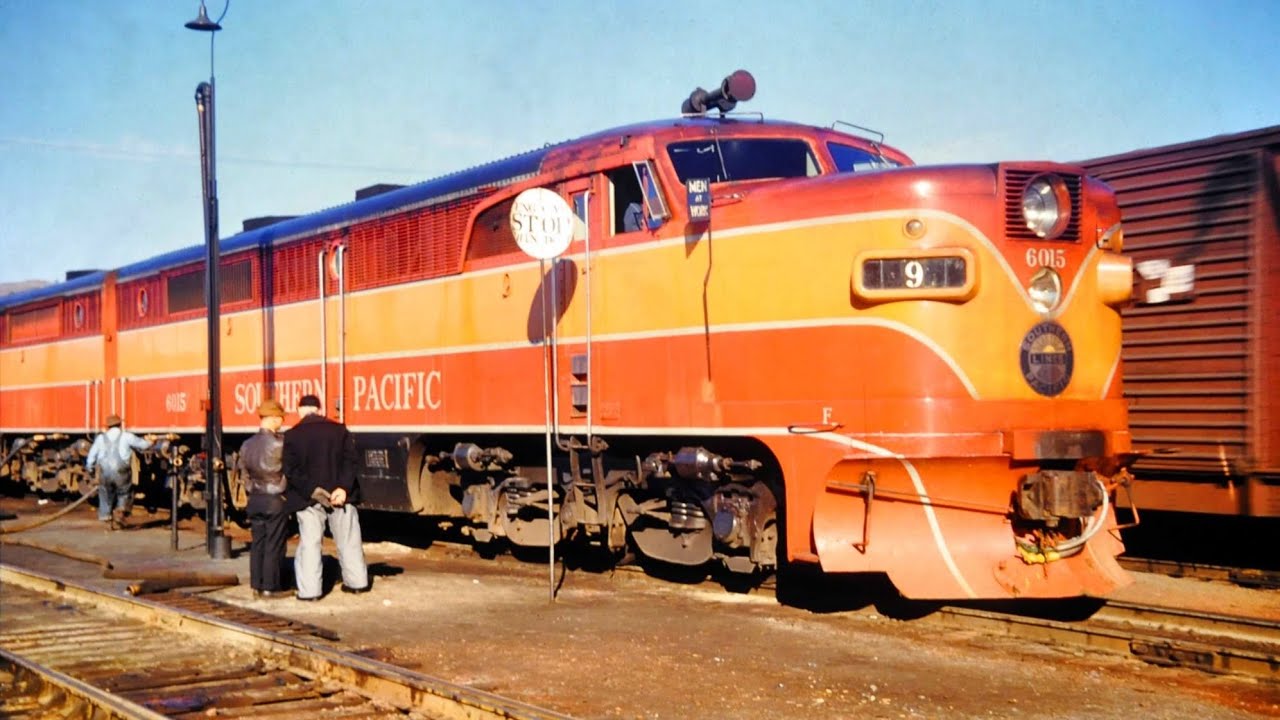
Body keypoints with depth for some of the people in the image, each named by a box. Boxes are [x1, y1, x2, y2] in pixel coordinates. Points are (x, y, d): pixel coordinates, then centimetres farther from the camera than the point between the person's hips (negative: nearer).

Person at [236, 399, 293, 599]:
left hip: (255, 499, 6)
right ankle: (271, 587, 3)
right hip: (275, 500, -6)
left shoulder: (247, 445, 4)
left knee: (257, 543, 10)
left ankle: (257, 586, 13)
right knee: (274, 545, 0)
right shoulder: (279, 443, -15)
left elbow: (244, 471, 12)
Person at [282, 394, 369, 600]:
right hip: (340, 495, 2)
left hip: (308, 499, -2)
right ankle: (357, 581, 21)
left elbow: (291, 471, -12)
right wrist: (343, 488, -13)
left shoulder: (292, 435, -5)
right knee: (348, 540, 14)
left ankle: (309, 589, -1)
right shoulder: (339, 430, 1)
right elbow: (350, 462, -7)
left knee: (310, 543, 2)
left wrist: (311, 490, -14)